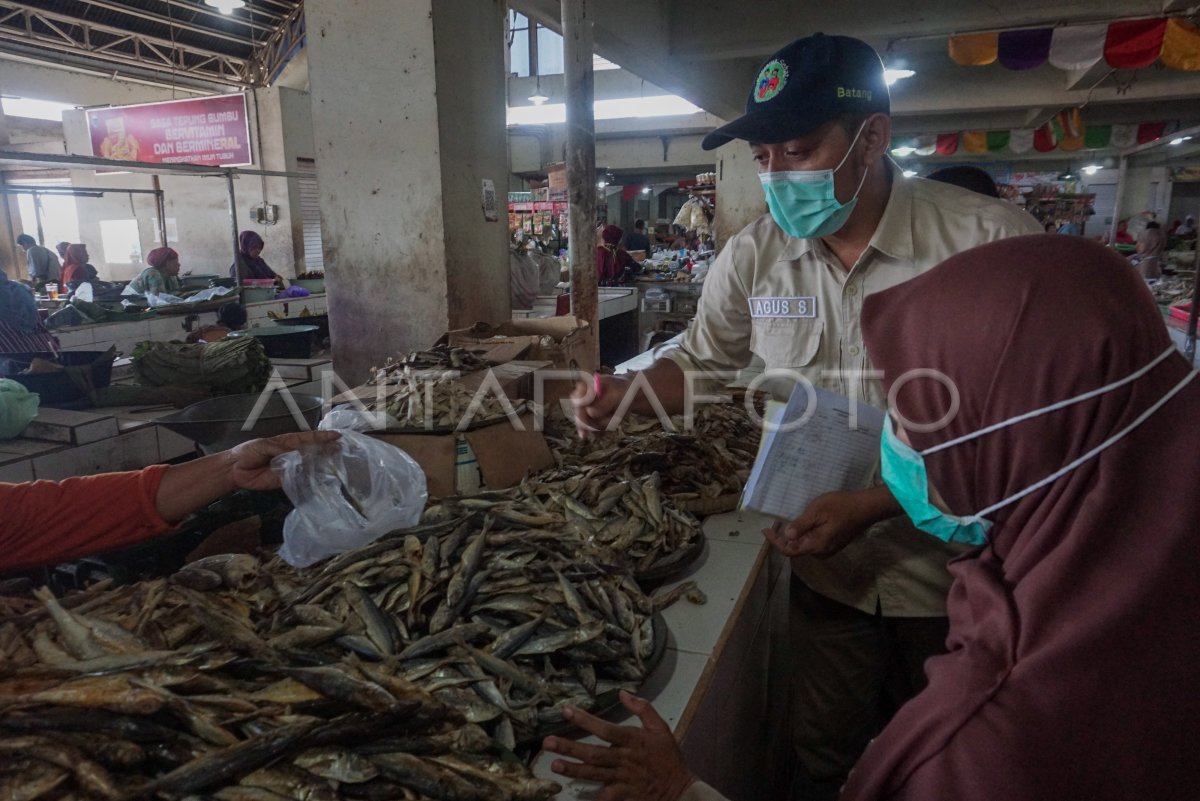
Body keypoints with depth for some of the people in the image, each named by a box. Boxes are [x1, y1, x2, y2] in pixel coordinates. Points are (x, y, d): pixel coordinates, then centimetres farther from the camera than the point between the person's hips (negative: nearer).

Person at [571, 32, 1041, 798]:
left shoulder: (989, 239, -19)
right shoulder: (754, 254, -6)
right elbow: (700, 361, 7)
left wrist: (872, 504, -27)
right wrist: (626, 391, -13)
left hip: (953, 573, -2)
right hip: (828, 567, 2)